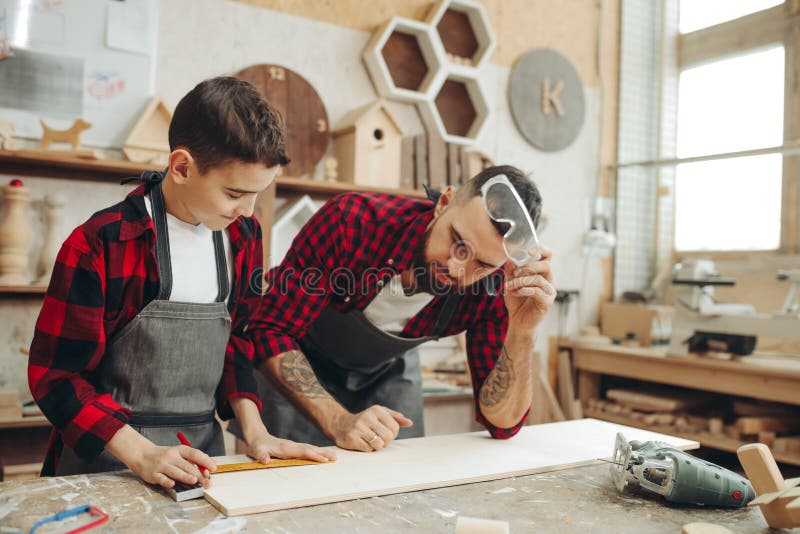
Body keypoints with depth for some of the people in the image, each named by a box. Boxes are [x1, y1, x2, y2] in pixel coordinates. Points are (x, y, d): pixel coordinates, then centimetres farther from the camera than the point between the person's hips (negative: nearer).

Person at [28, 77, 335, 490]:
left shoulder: (243, 235, 2)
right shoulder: (101, 244, -14)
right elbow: (55, 374, -11)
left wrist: (254, 430, 0)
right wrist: (142, 454, -20)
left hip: (203, 451, 4)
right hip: (107, 460, -3)